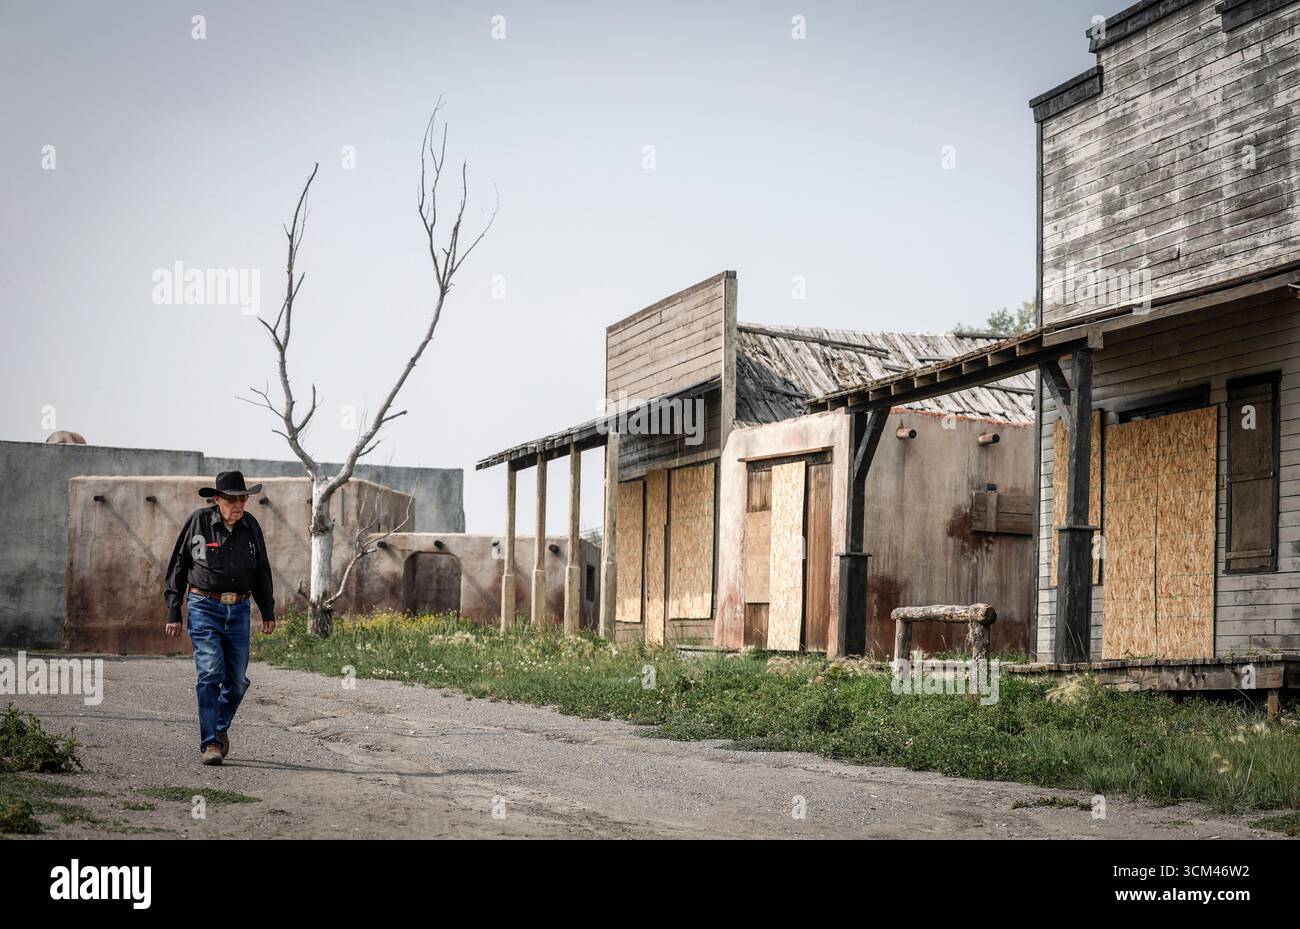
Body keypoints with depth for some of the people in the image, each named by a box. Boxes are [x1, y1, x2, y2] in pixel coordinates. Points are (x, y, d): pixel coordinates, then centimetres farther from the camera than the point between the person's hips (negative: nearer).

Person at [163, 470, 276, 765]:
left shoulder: (250, 526, 6)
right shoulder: (199, 521, -5)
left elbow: (262, 571, 17)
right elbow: (178, 566, 1)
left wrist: (268, 612, 15)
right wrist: (173, 613, -1)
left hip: (239, 610, 4)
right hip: (204, 608, -4)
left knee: (237, 679, 6)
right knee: (210, 674, -12)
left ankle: (220, 727, 31)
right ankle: (210, 744, -9)